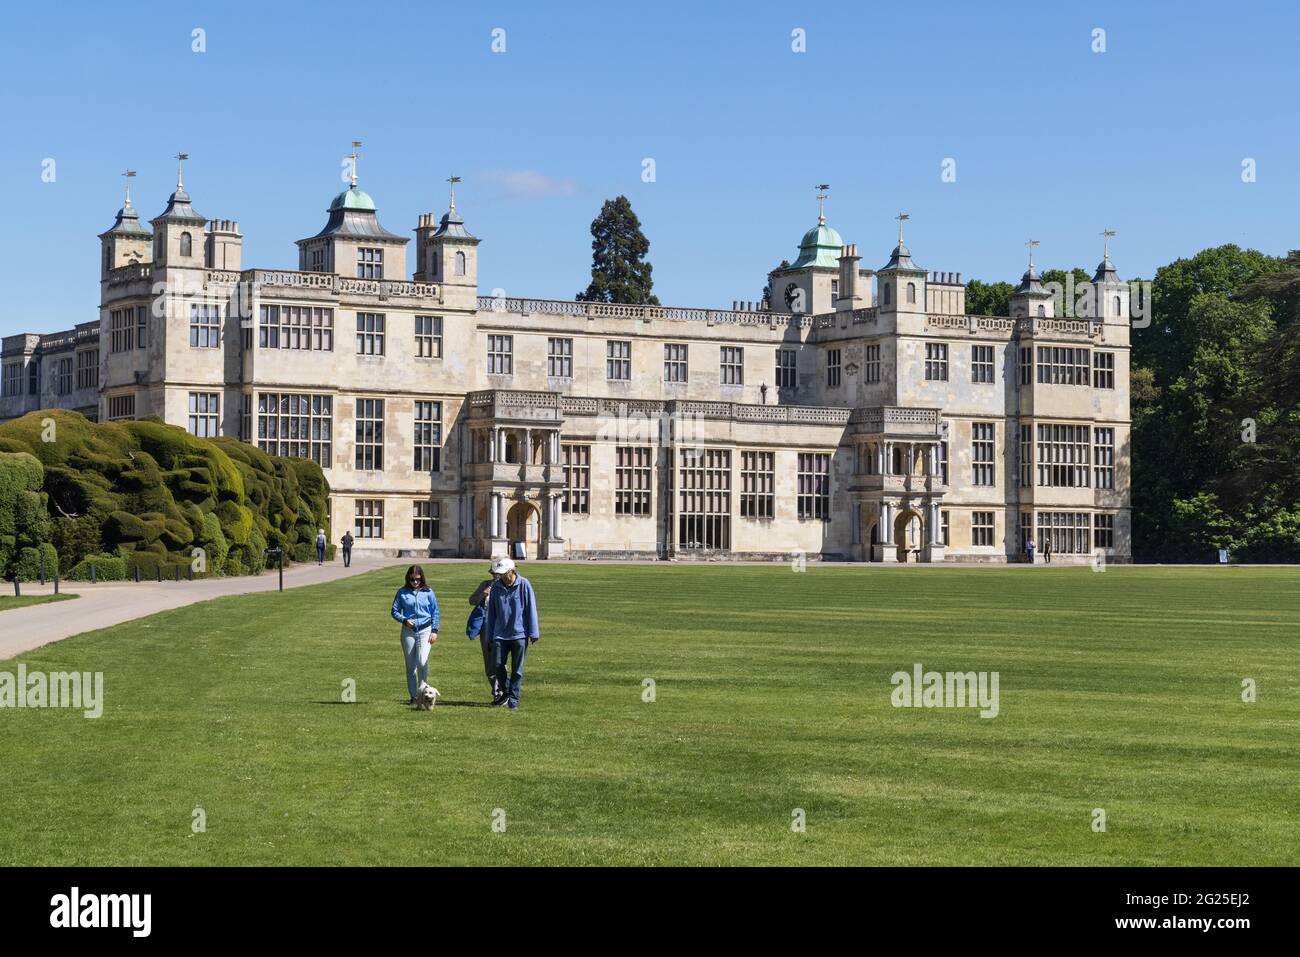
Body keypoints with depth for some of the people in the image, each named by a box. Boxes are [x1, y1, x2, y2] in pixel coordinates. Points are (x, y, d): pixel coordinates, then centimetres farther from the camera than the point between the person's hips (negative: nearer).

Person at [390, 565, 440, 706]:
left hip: (425, 630, -1)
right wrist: (404, 620, -11)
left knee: (422, 662, -17)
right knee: (410, 666, 5)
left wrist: (434, 631, 0)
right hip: (408, 631, 1)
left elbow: (435, 612, 7)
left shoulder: (428, 592, 3)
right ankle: (413, 696, 12)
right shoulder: (402, 592, 3)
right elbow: (395, 611, 7)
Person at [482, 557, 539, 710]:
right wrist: (489, 635, 9)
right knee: (497, 665, -5)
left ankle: (513, 699, 11)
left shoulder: (524, 585, -6)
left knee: (517, 669, 2)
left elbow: (531, 609, -4)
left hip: (519, 634, -3)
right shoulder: (496, 587, 3)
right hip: (500, 634, 3)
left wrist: (533, 633, -6)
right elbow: (491, 612, 10)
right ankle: (504, 691, 19)